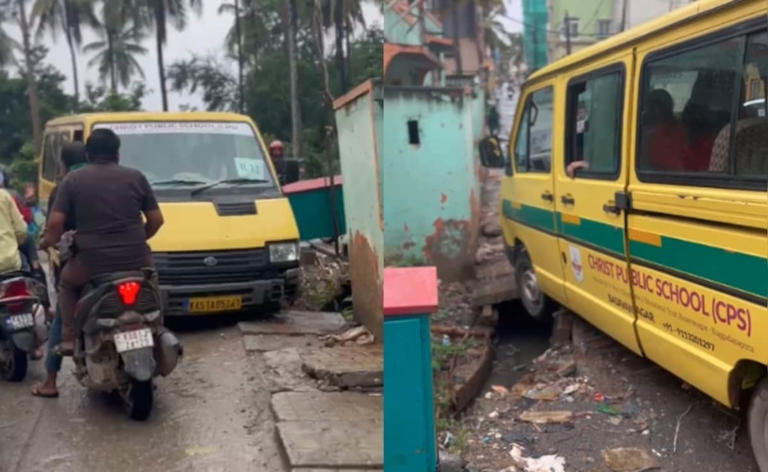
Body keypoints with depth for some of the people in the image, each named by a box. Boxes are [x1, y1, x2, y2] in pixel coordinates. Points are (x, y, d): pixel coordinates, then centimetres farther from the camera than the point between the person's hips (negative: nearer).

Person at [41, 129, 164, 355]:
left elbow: (55, 222, -3)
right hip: (135, 260, 1)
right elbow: (156, 219, 7)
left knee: (67, 283, 31)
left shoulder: (73, 180, 5)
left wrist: (49, 241, 17)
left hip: (91, 263, -1)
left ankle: (69, 339, 18)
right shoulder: (136, 177, 8)